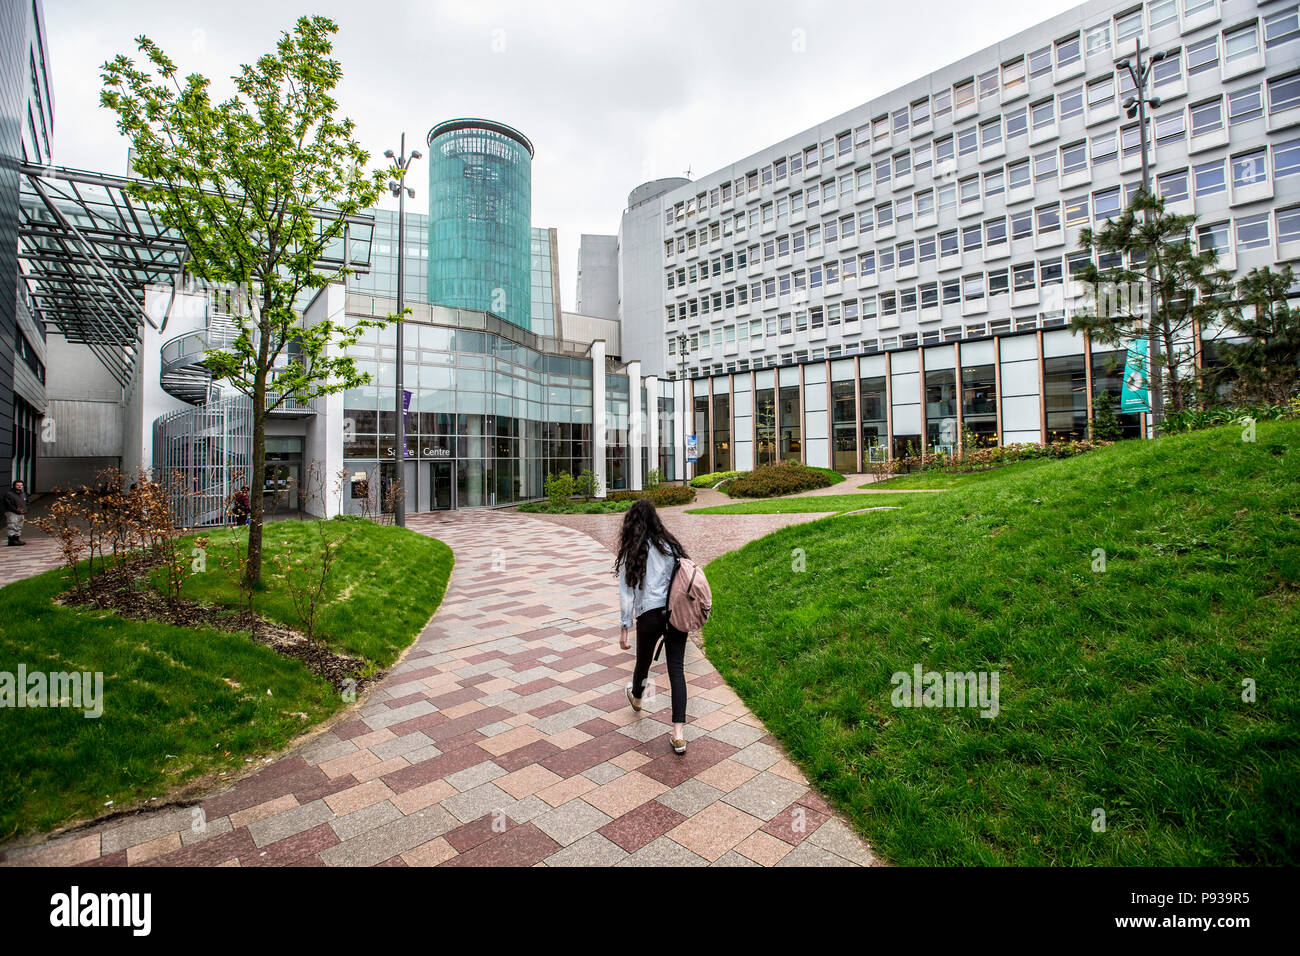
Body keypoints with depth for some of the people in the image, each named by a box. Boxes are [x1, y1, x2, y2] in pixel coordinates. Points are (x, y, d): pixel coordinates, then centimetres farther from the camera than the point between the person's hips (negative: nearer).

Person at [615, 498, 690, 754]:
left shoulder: (631, 553, -3)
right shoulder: (670, 545, 5)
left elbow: (627, 593, -5)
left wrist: (624, 627, 0)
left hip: (650, 615, -2)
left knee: (643, 661, 23)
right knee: (676, 668, 4)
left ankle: (636, 697, 53)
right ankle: (679, 732, -1)